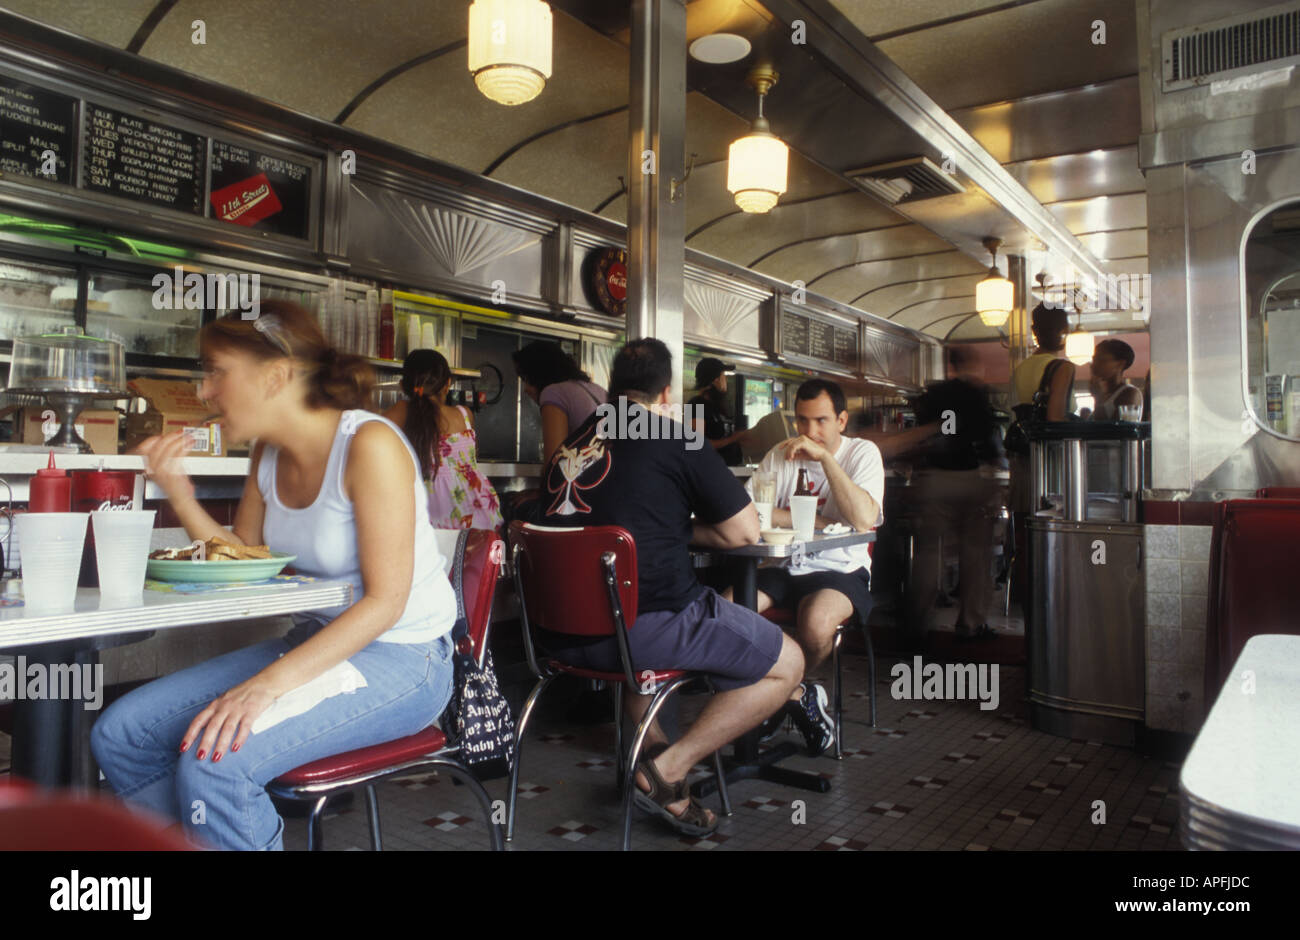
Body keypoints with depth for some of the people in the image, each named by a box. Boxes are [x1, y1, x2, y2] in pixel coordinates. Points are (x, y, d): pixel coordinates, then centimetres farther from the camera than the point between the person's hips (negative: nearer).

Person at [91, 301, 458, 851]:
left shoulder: (370, 444, -19)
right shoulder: (269, 454, 6)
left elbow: (385, 600, -22)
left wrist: (267, 685, -29)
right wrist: (178, 491, -1)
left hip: (400, 660, -8)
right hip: (315, 642, 8)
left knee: (212, 761, -27)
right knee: (118, 735, 1)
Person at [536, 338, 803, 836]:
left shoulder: (572, 442, 11)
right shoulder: (675, 439, -5)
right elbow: (744, 532, -2)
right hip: (646, 625, -7)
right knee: (788, 664, 7)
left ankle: (654, 743, 25)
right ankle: (667, 769, -2)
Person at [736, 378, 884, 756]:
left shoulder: (862, 453, 0)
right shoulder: (780, 455, 9)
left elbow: (864, 519, -18)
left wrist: (825, 456, -20)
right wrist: (814, 520, -13)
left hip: (841, 570, -3)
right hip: (783, 567, 3)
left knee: (816, 621, -36)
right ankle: (799, 697, -4)